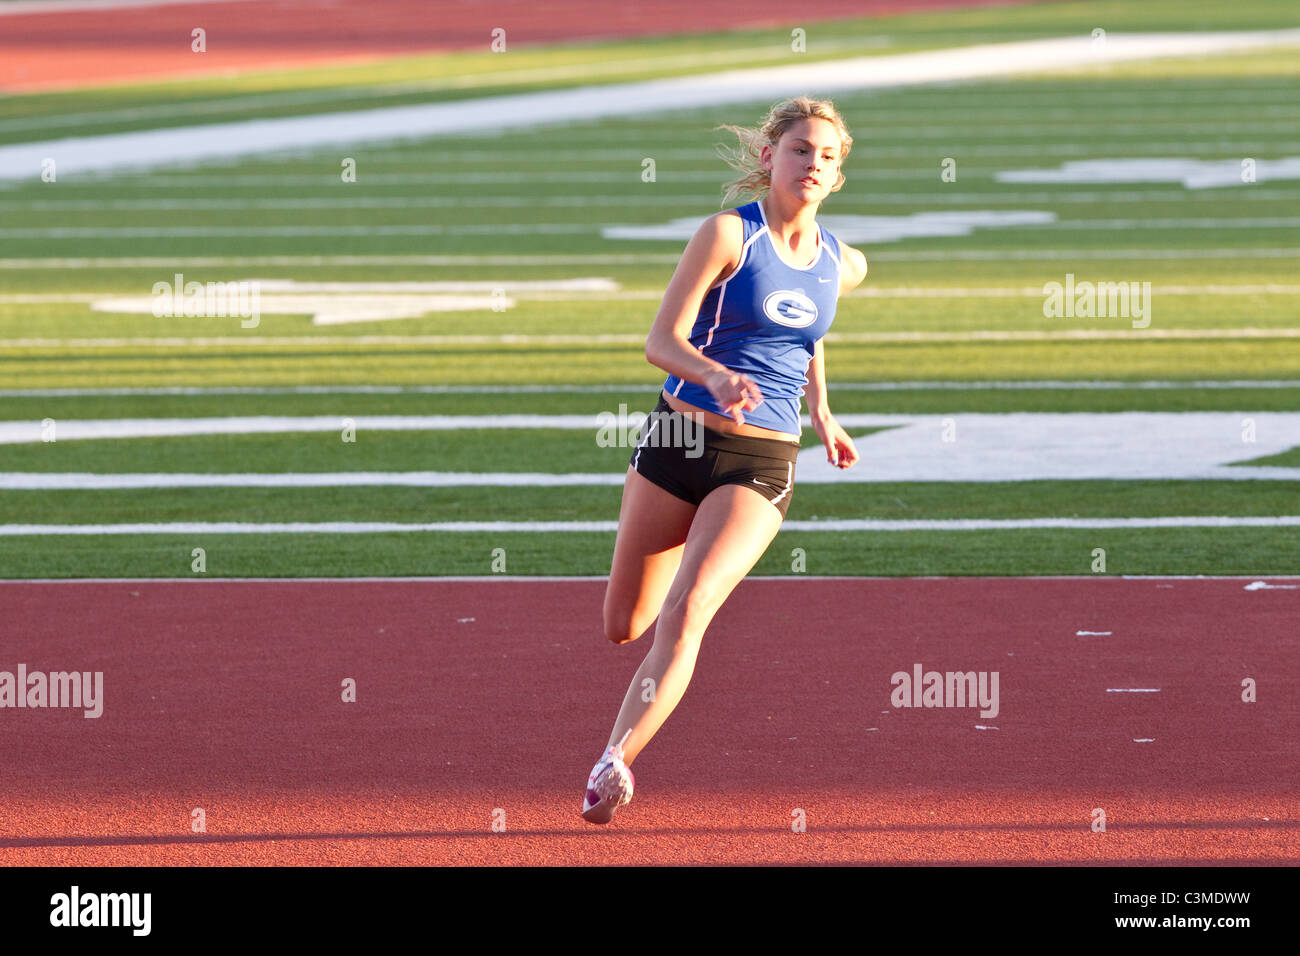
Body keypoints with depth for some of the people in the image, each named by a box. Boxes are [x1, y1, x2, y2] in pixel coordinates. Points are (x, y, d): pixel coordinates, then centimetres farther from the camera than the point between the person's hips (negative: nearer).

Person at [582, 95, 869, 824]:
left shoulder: (843, 266, 6)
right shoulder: (728, 235, -8)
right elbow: (662, 340, -14)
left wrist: (822, 415, 23)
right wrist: (716, 377, -33)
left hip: (762, 463, 1)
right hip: (681, 439, -1)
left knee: (686, 613, -21)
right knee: (624, 627, 9)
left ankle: (615, 762, -26)